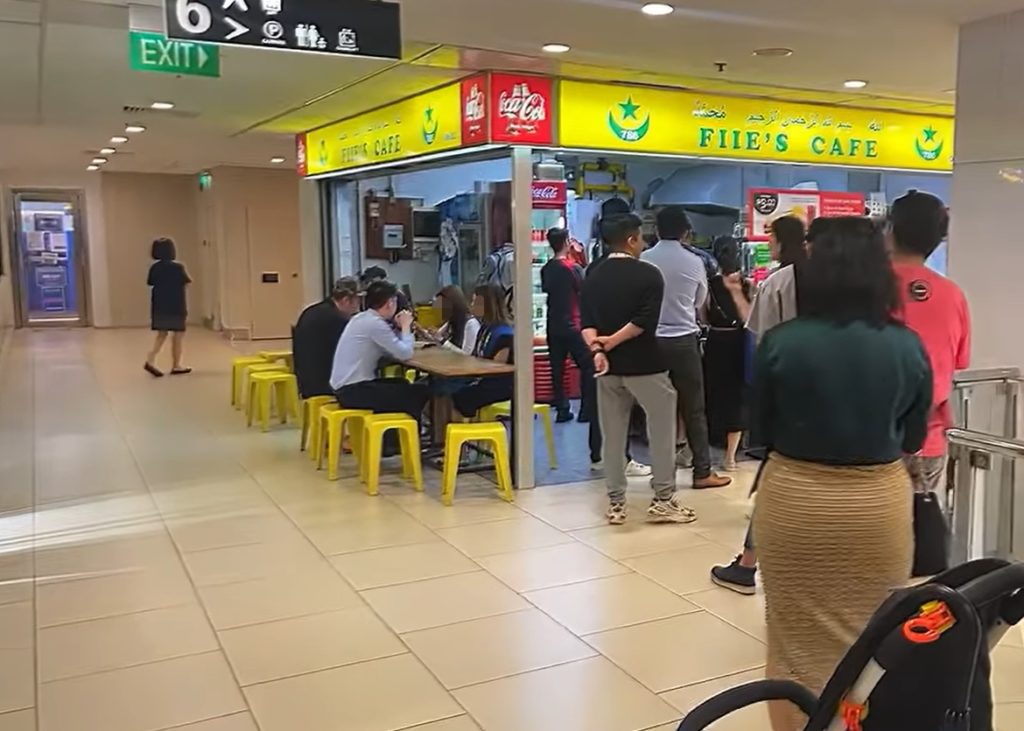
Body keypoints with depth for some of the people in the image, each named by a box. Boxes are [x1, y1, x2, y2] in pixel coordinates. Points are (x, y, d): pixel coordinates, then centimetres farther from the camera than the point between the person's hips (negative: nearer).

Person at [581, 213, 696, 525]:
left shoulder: (592, 278, 8)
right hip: (645, 364, -5)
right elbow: (645, 322, -18)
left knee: (613, 435, 8)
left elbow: (586, 323, -3)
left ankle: (616, 504, 12)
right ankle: (663, 500, 9)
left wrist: (597, 349, -16)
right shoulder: (648, 274, -7)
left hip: (608, 365, 5)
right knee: (662, 429, 7)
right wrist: (611, 342, -13)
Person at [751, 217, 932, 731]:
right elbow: (913, 438, 5)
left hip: (794, 500, -1)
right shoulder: (907, 346, -8)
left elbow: (762, 428, 0)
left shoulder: (780, 342, -13)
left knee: (798, 640, 15)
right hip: (879, 503, 2)